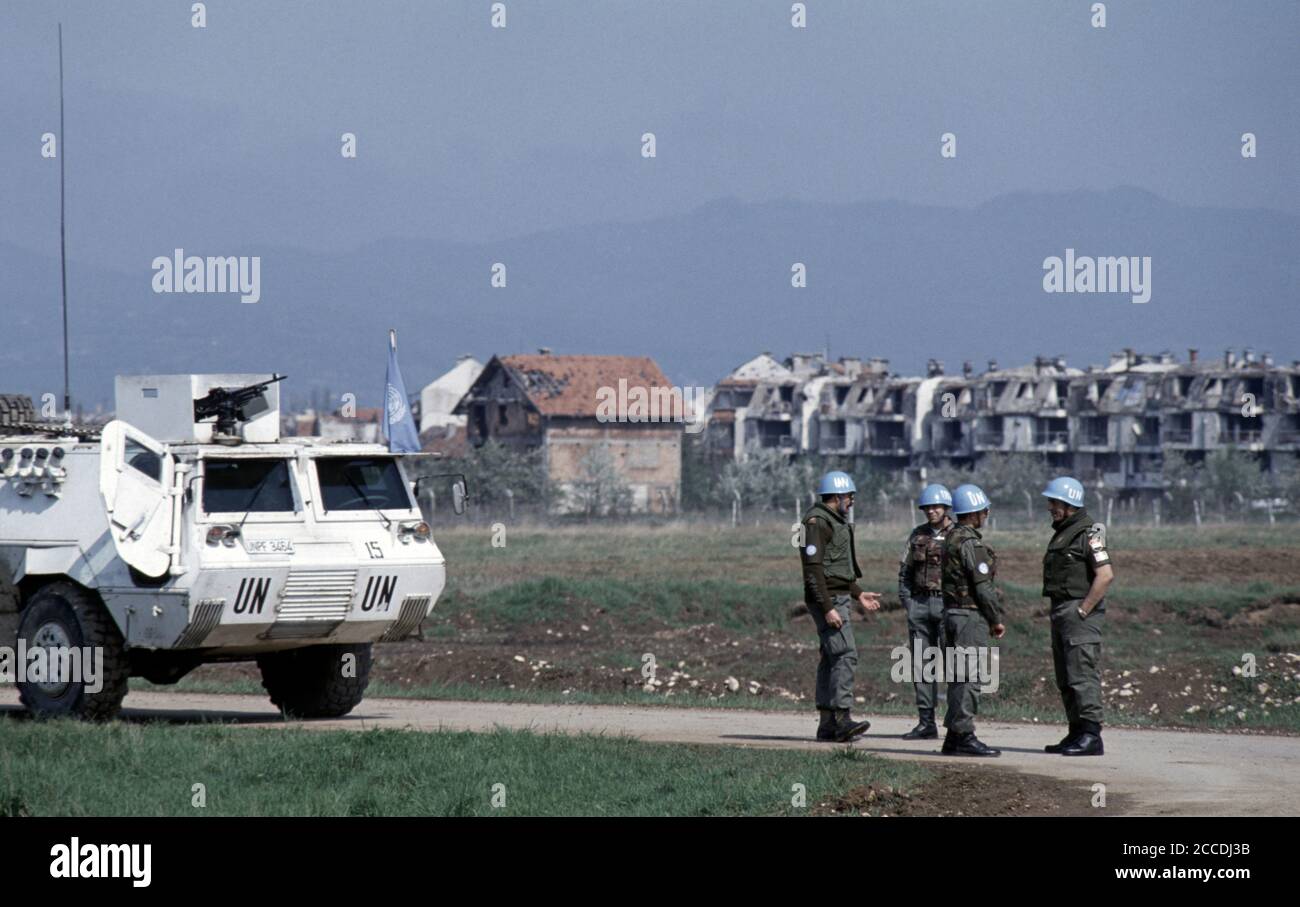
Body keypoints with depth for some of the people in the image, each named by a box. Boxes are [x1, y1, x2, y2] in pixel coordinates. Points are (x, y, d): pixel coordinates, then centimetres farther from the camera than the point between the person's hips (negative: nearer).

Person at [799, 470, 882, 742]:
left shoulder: (835, 522, 18)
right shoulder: (816, 522, -14)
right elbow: (813, 569, -20)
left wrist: (859, 594, 26)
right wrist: (828, 608, -25)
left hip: (839, 597, 11)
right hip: (828, 599, -11)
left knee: (831, 658, 9)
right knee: (845, 654, -17)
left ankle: (827, 724, 11)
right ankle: (842, 719, -23)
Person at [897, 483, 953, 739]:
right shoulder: (918, 535, 13)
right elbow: (905, 570, 16)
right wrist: (906, 600, 4)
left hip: (948, 604, -5)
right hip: (920, 603, 5)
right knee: (921, 665, 4)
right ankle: (926, 723, 9)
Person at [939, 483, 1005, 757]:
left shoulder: (951, 539, 14)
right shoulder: (971, 543, -16)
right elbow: (983, 586, -18)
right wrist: (997, 619, -7)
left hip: (952, 612, 10)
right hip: (971, 615, -10)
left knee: (959, 677, 12)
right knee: (969, 677, -8)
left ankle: (954, 739, 15)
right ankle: (963, 736, -9)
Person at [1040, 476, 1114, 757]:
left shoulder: (1088, 533, -13)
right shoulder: (1062, 533, 17)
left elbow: (1105, 575, -22)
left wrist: (1083, 610, -19)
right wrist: (1058, 612, 15)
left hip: (1080, 611, -10)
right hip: (1061, 612, 10)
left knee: (1082, 675, -12)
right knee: (1066, 679, 13)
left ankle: (1091, 736, -13)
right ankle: (1076, 734, 18)